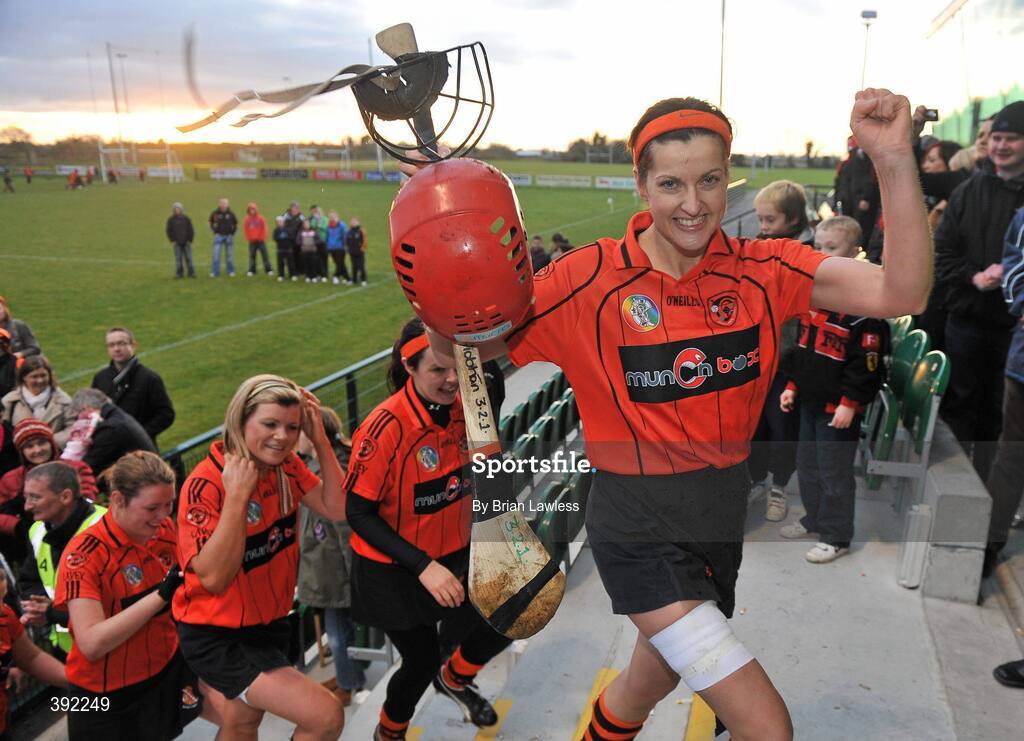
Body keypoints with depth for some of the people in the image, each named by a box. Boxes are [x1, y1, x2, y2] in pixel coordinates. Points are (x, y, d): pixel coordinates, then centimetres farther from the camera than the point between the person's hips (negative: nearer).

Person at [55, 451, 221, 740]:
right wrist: (160, 595, -33)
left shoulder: (165, 529, -5)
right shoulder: (83, 554, -22)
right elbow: (91, 644, -29)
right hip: (104, 693, -5)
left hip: (168, 668, 5)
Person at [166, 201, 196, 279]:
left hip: (186, 242, 0)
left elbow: (191, 230, 7)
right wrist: (172, 241, -4)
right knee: (178, 259, -1)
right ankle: (179, 273, 4)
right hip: (177, 243, 0)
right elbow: (169, 231, 6)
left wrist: (190, 240, -2)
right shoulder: (171, 219, 5)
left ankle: (191, 273, 4)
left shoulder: (186, 219, 6)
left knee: (188, 258, 0)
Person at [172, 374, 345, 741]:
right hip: (217, 640, -7)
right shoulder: (205, 484, -24)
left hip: (270, 625, 7)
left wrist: (320, 440, -16)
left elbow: (337, 509, -9)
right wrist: (237, 496, -33)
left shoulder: (285, 465, -5)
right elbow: (213, 578, -28)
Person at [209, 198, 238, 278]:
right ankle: (215, 272, -1)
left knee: (229, 255, 6)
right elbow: (211, 223, 12)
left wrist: (232, 233, -1)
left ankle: (231, 271, 16)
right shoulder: (215, 213, -4)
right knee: (216, 254, -5)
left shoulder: (230, 213, -5)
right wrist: (215, 231, 3)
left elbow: (235, 224, 7)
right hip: (219, 236, 0)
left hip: (228, 236, 0)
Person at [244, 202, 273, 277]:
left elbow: (264, 229, -4)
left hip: (260, 240, -2)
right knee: (252, 255, 6)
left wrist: (262, 238, -6)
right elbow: (246, 230, 6)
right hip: (252, 241, 2)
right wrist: (249, 238, -1)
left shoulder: (261, 218, -5)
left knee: (265, 254, -1)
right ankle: (252, 270, 12)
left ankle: (269, 270, 2)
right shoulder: (247, 219, 2)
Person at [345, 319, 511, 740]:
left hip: (453, 557, 5)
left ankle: (454, 679, 30)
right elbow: (359, 513, -23)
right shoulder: (386, 426, -28)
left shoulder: (464, 407, -12)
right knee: (421, 661, 10)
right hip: (394, 571, -5)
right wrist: (423, 567, -29)